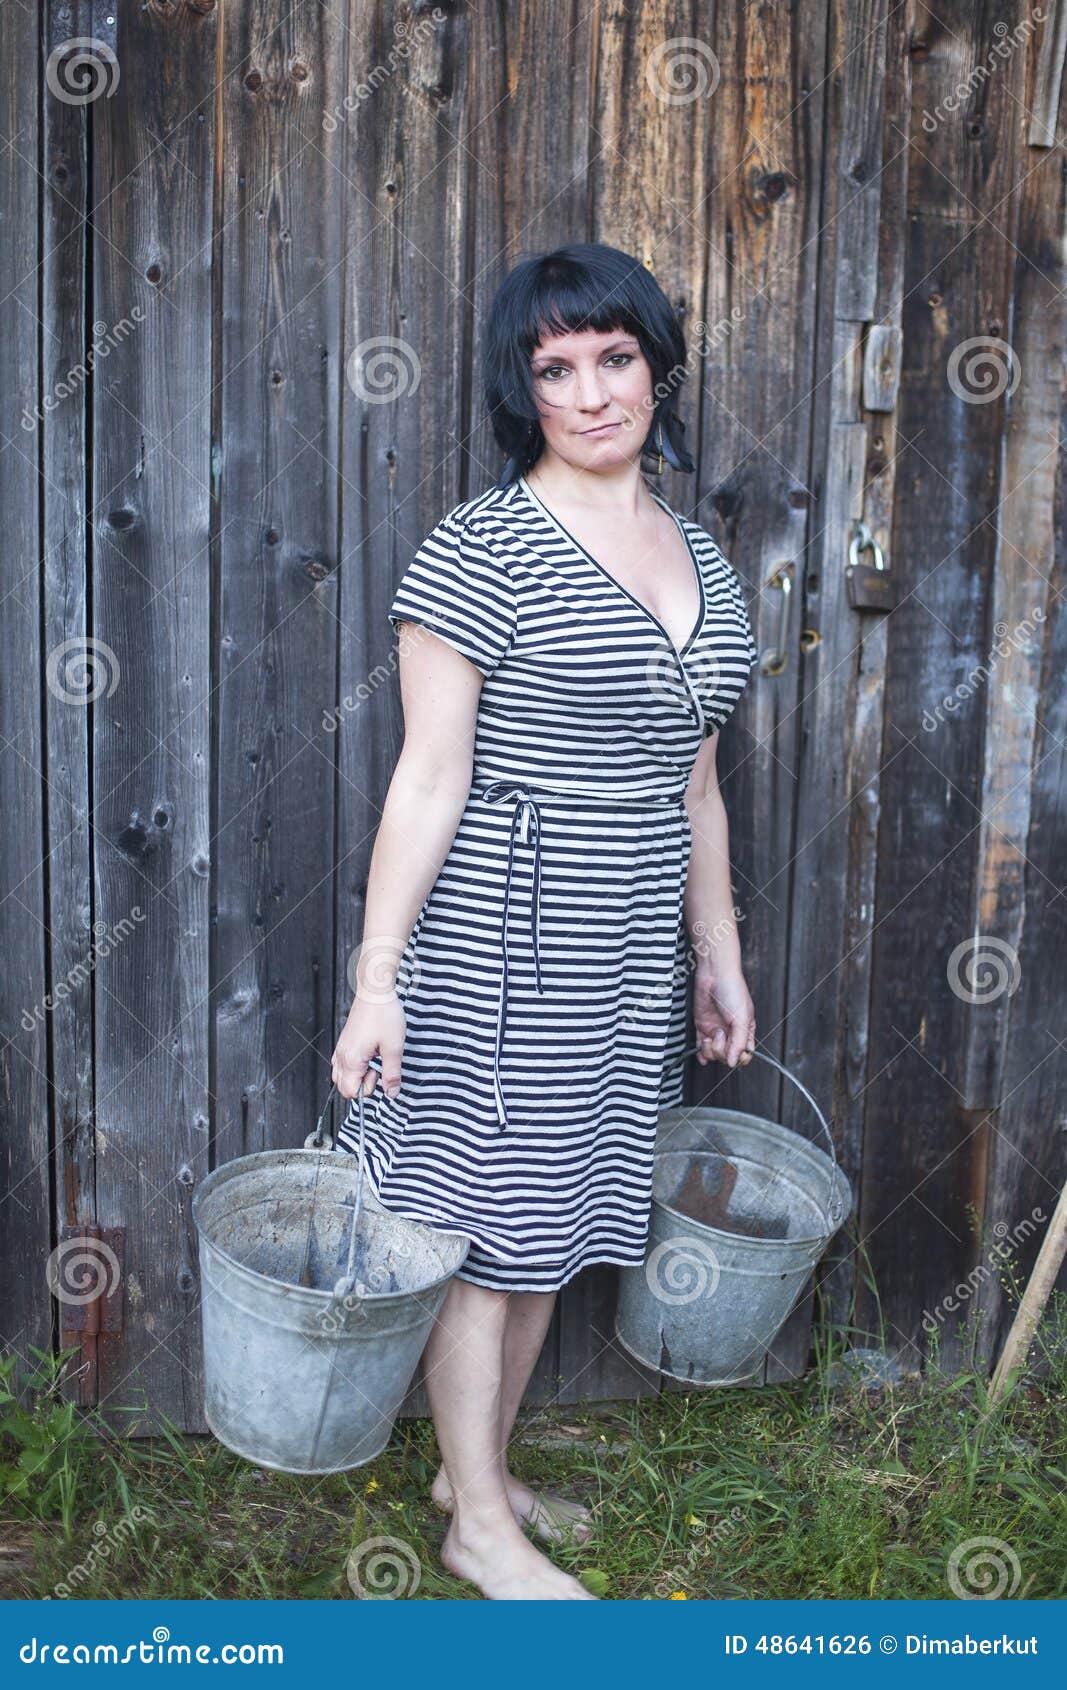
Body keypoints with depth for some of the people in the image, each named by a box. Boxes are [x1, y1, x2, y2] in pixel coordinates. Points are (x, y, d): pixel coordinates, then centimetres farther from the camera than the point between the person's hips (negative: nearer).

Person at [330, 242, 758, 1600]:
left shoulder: (700, 558, 11)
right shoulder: (484, 546, -11)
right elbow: (429, 778, -13)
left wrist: (718, 960, 17)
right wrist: (378, 980, -16)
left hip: (629, 950, 7)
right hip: (503, 936, -7)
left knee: (555, 1220, 17)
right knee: (494, 1225, 4)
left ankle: (479, 1468, 36)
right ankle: (480, 1525, 23)